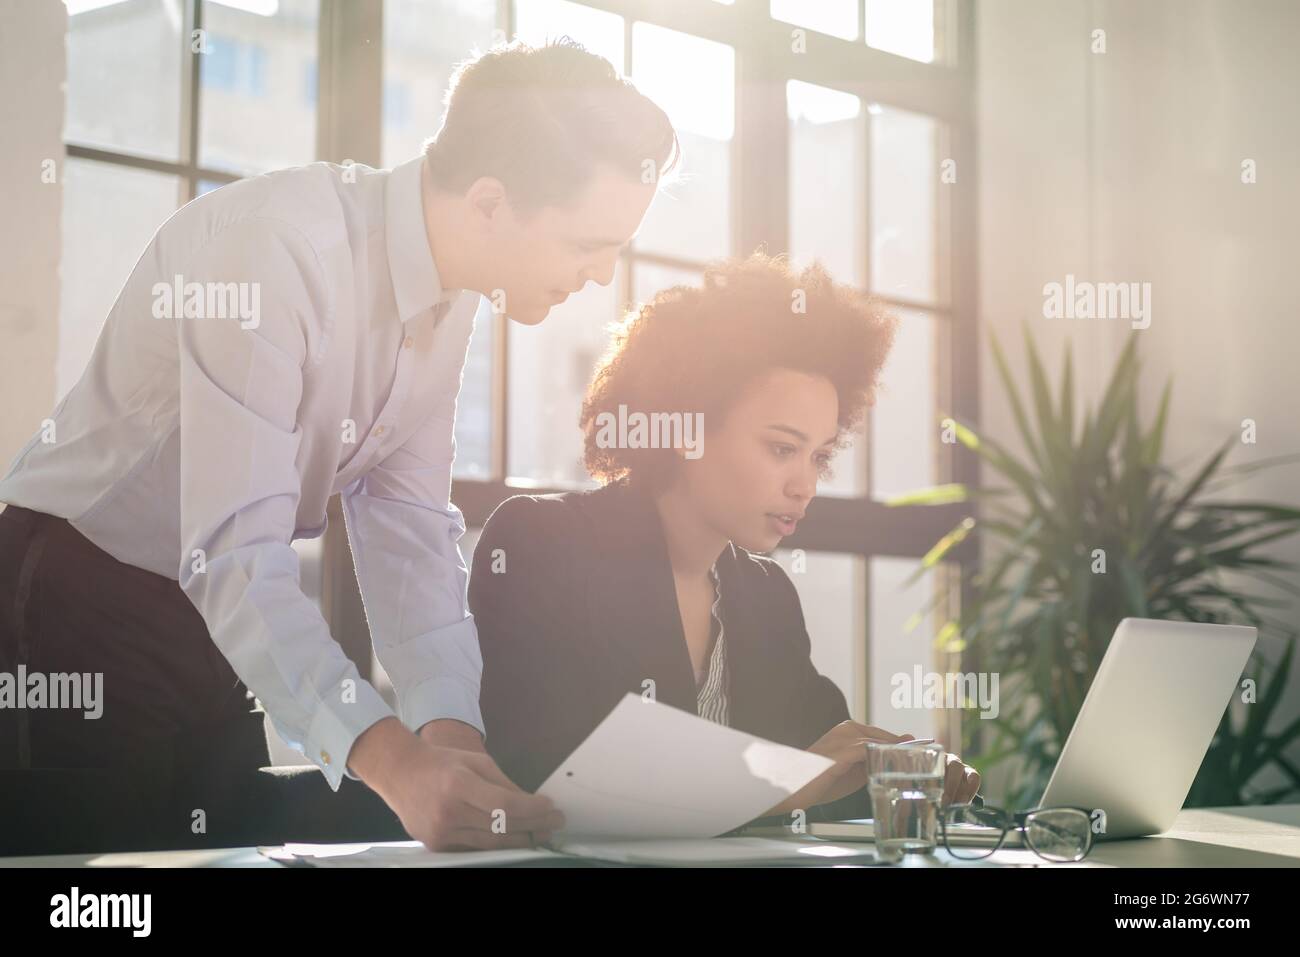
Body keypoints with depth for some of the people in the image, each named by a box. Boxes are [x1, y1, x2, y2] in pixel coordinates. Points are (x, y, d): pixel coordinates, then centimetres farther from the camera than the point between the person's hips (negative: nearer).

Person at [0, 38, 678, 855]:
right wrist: (390, 758, -44)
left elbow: (407, 524, -4)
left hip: (215, 628, 8)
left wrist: (453, 729, -18)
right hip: (76, 601, -7)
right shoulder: (276, 246, -29)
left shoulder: (451, 292, -3)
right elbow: (235, 556, -34)